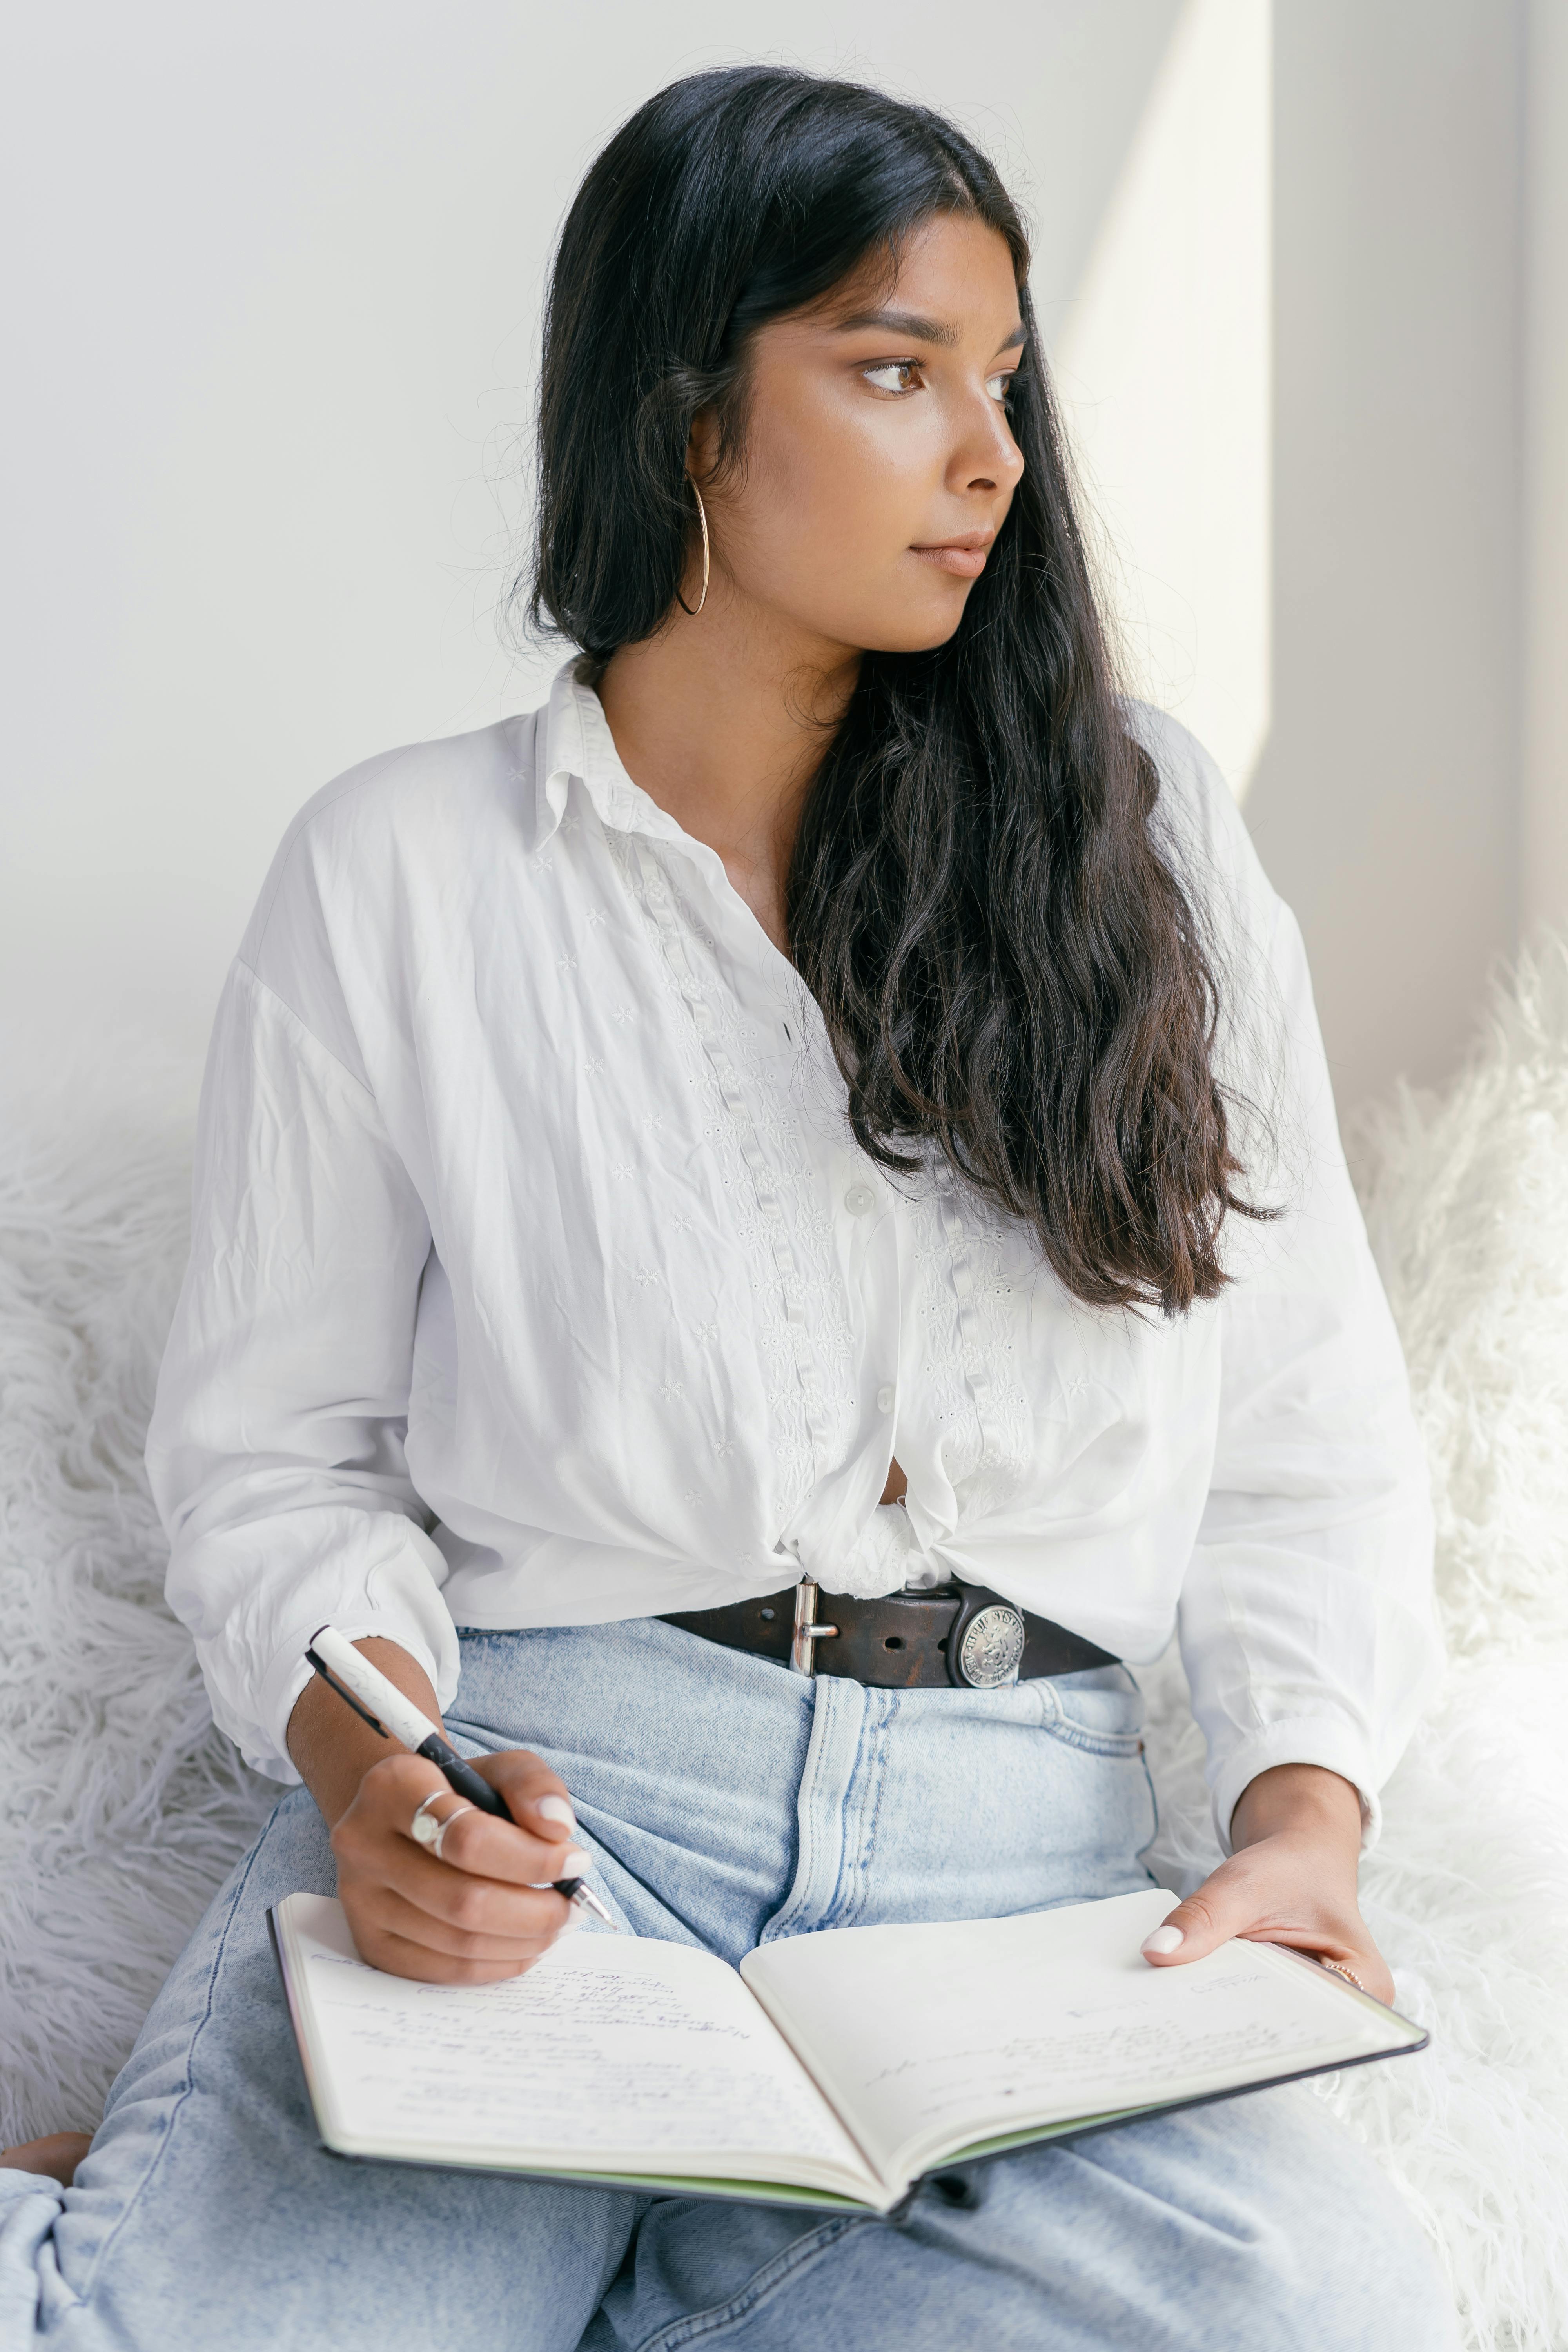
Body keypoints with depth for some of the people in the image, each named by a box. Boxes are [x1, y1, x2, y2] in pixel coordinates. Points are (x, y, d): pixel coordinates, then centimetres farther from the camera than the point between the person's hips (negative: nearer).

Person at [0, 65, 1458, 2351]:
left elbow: (1310, 1436, 11)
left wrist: (1307, 1811, -5)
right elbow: (275, 1447, 6)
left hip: (1013, 1830, 4)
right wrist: (369, 1756, -14)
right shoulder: (399, 871, 6)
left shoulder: (1140, 830, 11)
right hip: (544, 1787, -3)